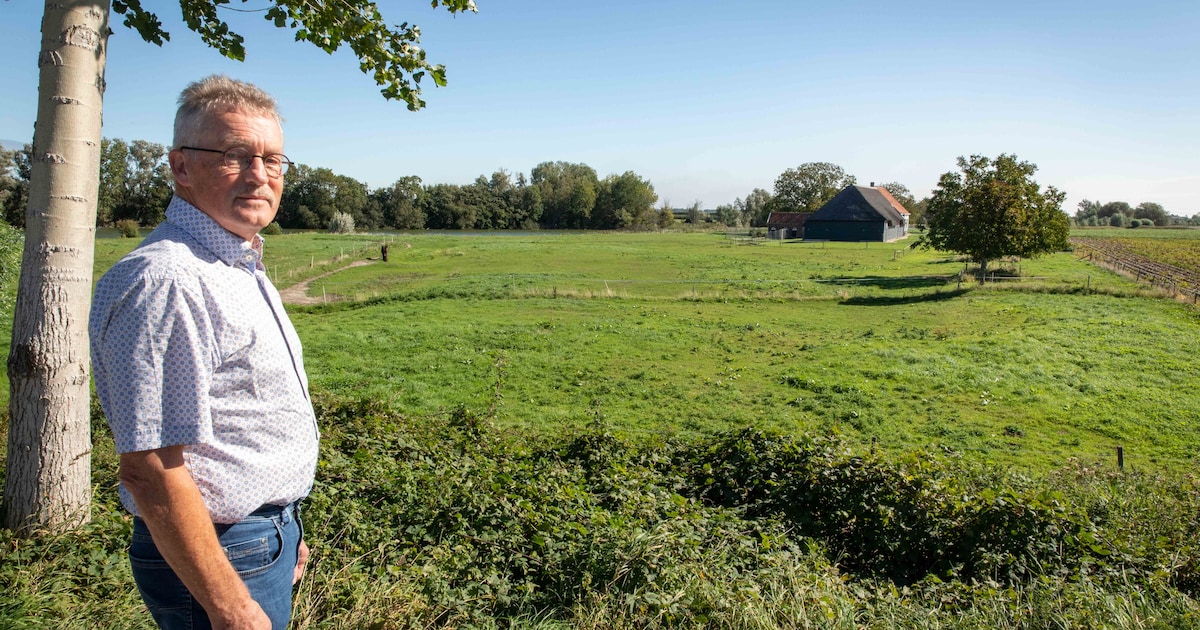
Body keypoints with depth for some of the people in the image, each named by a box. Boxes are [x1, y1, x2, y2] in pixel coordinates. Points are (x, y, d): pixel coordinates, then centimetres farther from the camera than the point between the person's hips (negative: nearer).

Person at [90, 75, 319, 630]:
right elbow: (148, 470, -26)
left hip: (264, 535, 9)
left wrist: (284, 530, 17)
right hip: (221, 556, -9)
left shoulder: (238, 267, 8)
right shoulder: (165, 281, -24)